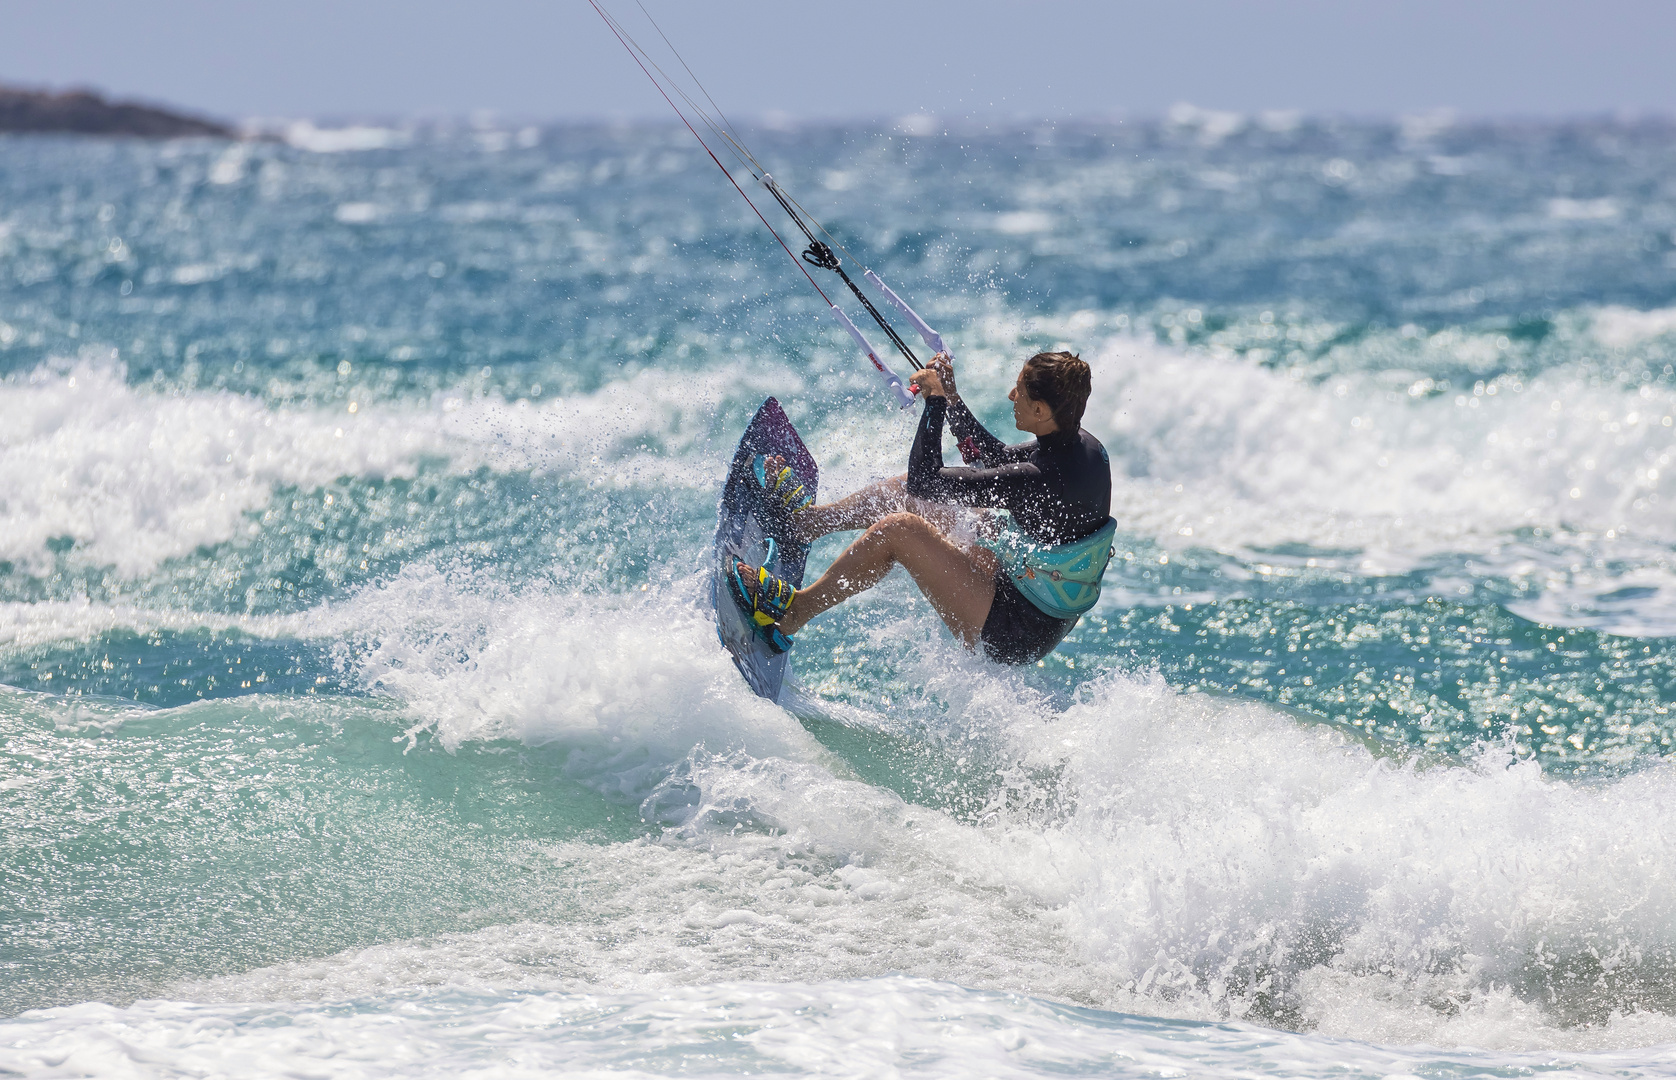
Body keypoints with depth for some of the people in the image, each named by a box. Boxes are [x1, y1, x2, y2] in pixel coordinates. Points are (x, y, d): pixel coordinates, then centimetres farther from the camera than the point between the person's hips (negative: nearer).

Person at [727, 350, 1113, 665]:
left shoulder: (1039, 480, -31)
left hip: (1014, 636, -9)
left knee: (898, 528, -19)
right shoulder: (1083, 444, -4)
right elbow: (995, 459, 17)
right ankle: (805, 519, 35)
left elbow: (926, 482, -23)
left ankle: (793, 610, 0)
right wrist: (951, 398, 10)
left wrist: (936, 401, -12)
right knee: (911, 494, 15)